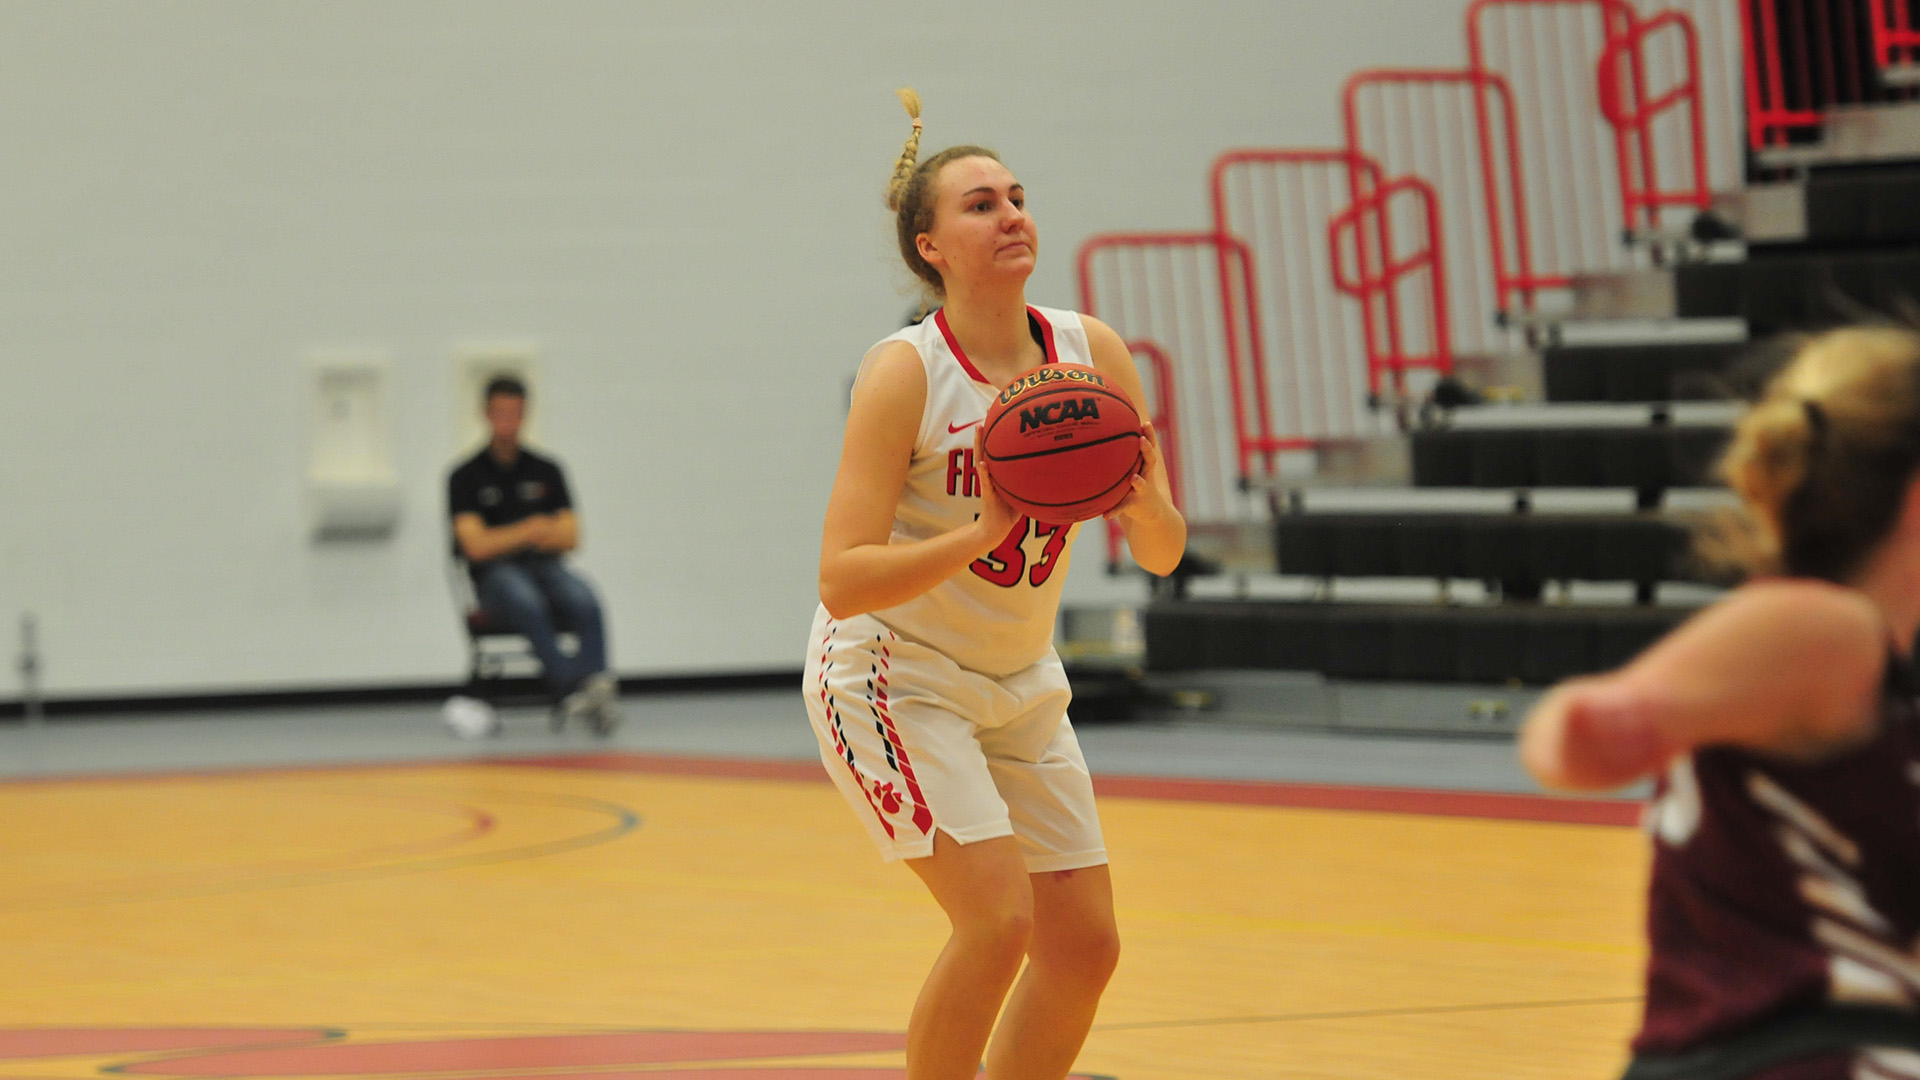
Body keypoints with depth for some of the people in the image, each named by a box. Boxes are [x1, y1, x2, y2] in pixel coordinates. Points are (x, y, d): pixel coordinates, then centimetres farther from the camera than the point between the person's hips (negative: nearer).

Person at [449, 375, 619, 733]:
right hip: (496, 574, -3)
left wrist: (507, 538, -4)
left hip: (547, 568, 3)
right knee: (528, 605, -40)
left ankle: (596, 684, -49)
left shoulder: (546, 471, 15)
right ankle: (570, 688, -53)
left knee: (585, 602, -33)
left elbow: (569, 538, 8)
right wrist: (531, 530, -1)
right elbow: (476, 546, -6)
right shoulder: (467, 477, 4)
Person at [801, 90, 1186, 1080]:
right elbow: (843, 580, -29)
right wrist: (980, 534, -41)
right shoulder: (904, 372, -22)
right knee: (997, 917, -21)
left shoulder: (1091, 353, -7)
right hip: (893, 676, -6)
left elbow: (1162, 553, -4)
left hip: (1017, 683, 6)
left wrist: (1141, 502, -26)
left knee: (1085, 943, 5)